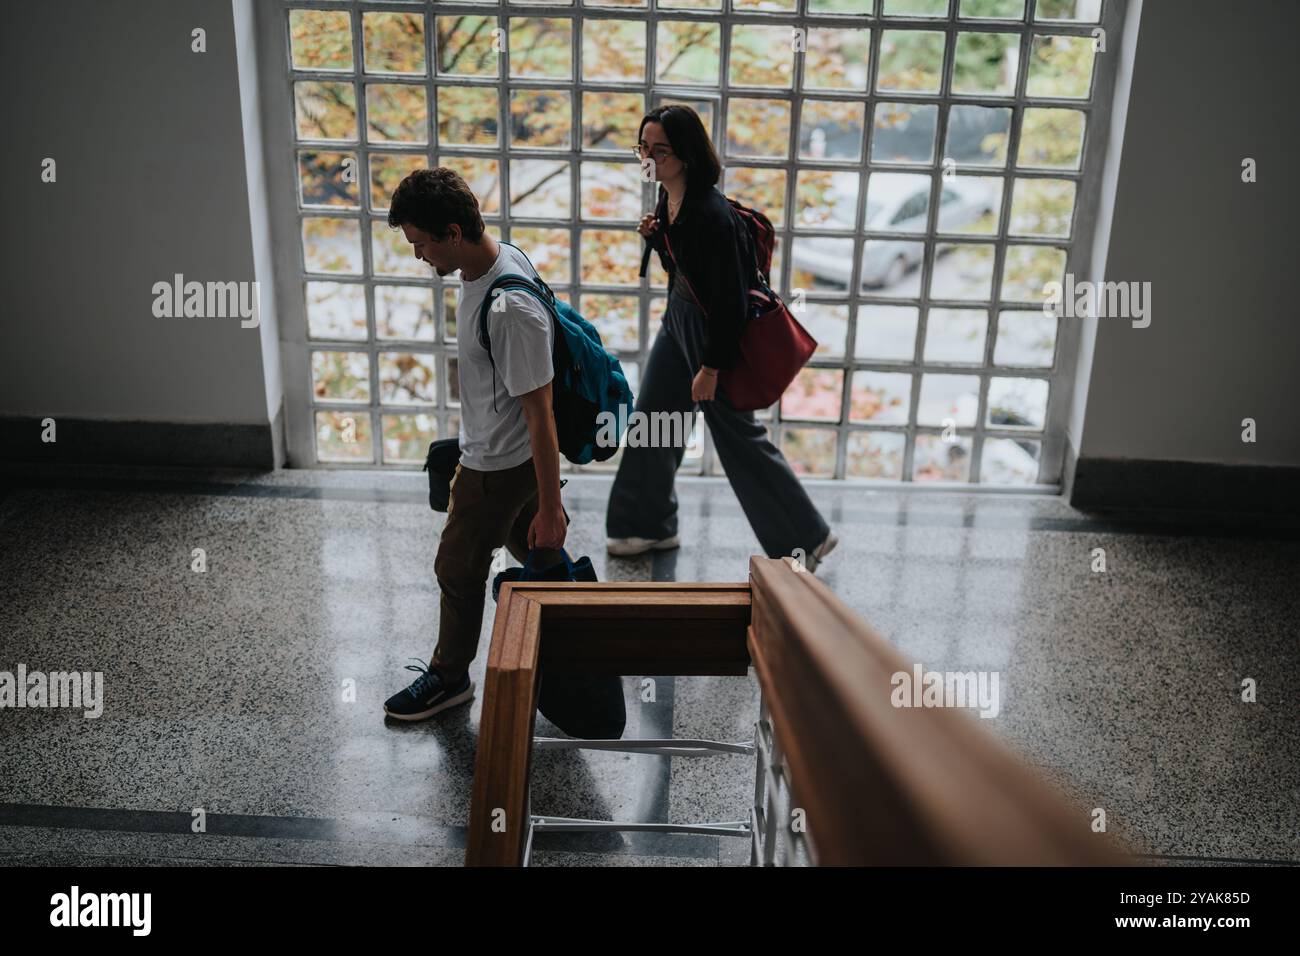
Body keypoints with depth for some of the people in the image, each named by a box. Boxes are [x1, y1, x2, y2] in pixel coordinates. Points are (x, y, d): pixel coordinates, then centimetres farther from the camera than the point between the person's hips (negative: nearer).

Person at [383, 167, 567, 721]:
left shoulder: (510, 310, -34)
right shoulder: (496, 258, -3)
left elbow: (539, 413, -29)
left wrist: (550, 508, -24)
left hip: (498, 467, -9)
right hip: (489, 453, 9)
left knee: (458, 570, 10)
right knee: (538, 558, 23)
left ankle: (449, 678, 32)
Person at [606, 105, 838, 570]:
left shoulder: (711, 214, -28)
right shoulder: (667, 197, -1)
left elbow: (729, 298, -25)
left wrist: (710, 367, -20)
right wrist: (653, 236, -6)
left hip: (716, 332, -9)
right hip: (678, 320, 9)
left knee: (738, 437, 3)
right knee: (651, 420, 13)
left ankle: (807, 538, 20)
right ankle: (650, 524, 31)